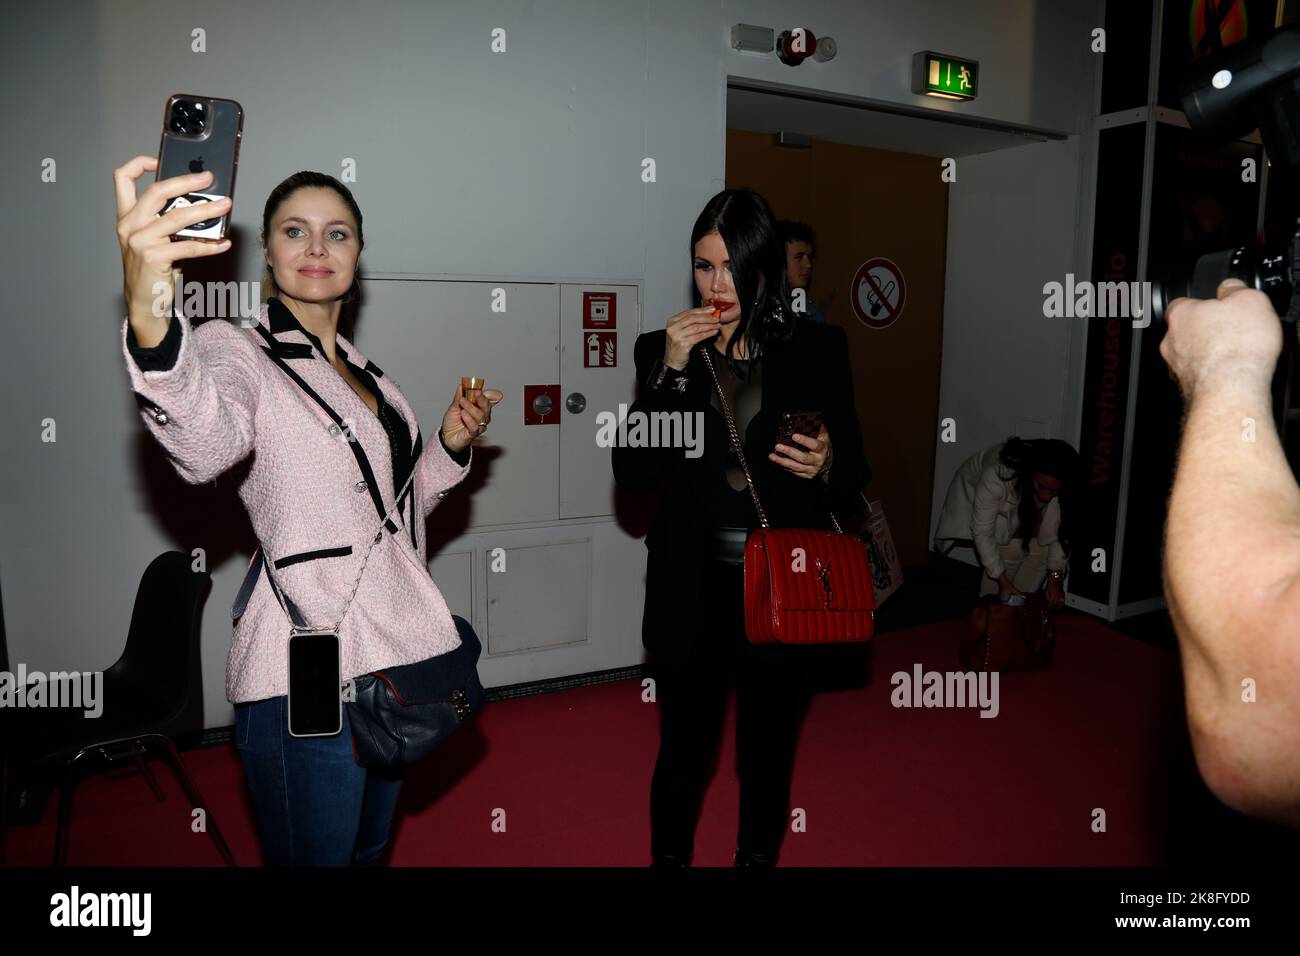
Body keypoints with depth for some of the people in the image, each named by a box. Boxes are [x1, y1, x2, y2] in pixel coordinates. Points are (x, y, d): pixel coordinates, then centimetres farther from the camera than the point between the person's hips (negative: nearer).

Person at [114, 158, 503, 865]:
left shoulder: (367, 375, 15)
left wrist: (450, 446, 3)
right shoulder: (234, 350, -7)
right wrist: (150, 322, -51)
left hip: (400, 656, 7)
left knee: (370, 848, 21)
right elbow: (203, 444, -32)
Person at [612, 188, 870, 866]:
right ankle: (668, 857, 38)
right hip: (693, 591, 0)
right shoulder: (664, 349, 1)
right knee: (684, 751, 13)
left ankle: (757, 857, 40)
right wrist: (671, 370, -15)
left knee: (768, 753, 16)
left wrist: (827, 466, -18)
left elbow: (855, 474, 5)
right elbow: (632, 475, -7)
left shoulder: (818, 349, 0)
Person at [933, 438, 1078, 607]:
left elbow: (1062, 529, -18)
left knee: (1042, 550, -13)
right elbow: (983, 532, -35)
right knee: (1010, 551, -21)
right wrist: (1003, 581, -33)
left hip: (1027, 505, 4)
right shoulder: (997, 476, -44)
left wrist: (1055, 579, -23)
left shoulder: (1061, 485, -32)